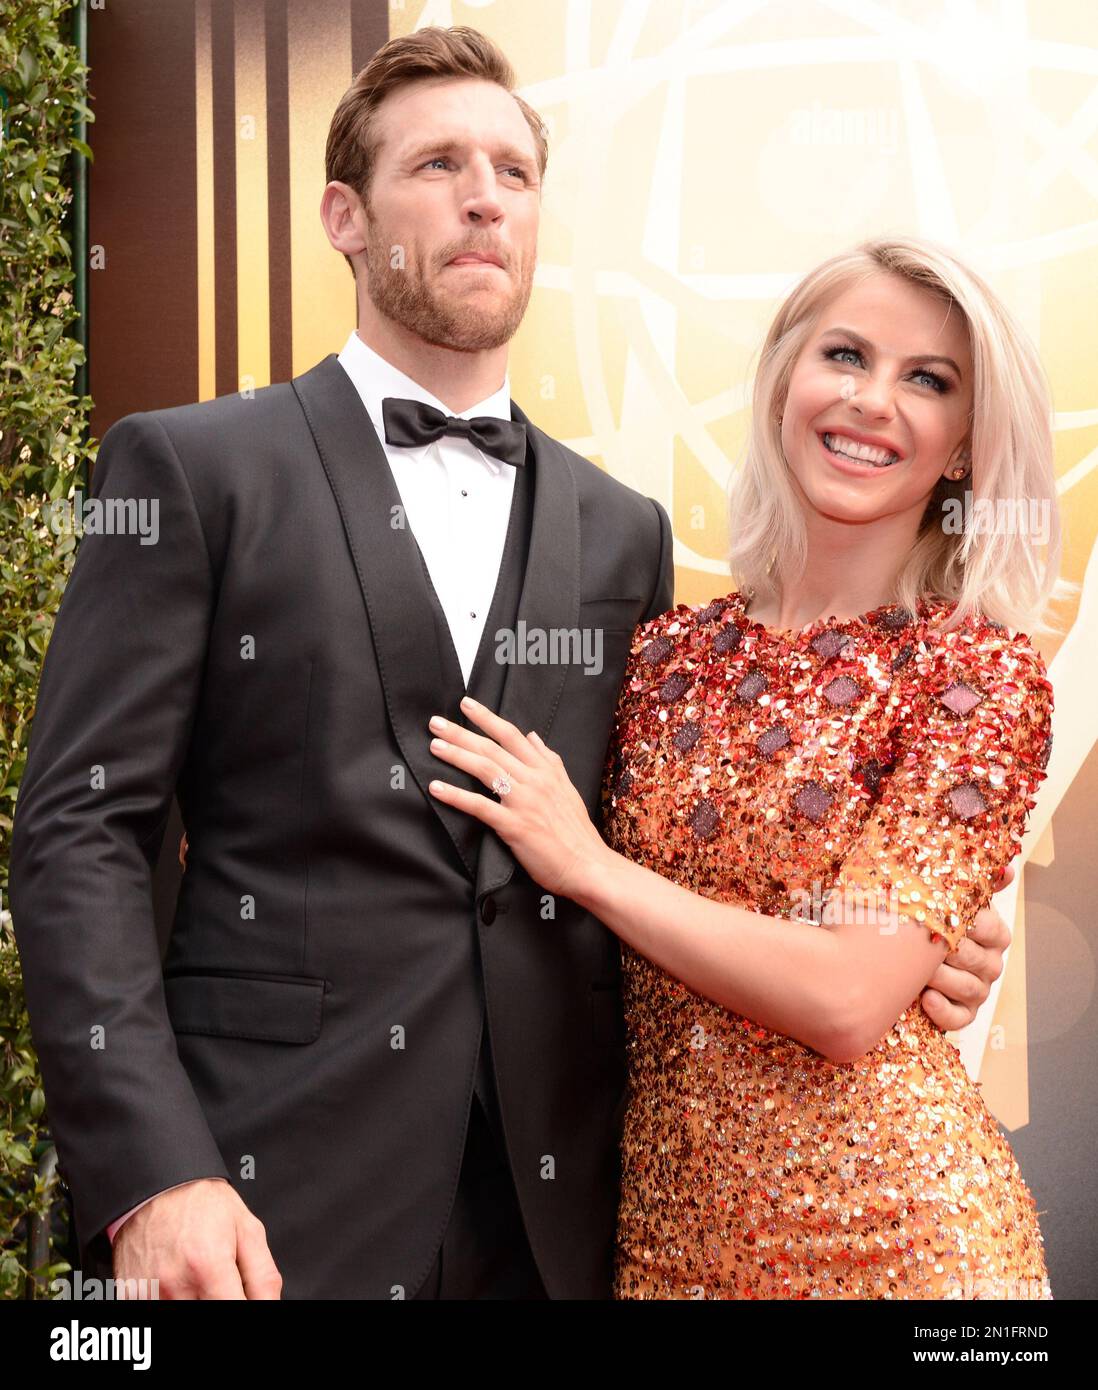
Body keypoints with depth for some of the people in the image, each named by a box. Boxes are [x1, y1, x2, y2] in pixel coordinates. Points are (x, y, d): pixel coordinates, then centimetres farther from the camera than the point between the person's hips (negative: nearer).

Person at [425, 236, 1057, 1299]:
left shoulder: (980, 672, -9)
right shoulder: (672, 650, 3)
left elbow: (851, 998, -19)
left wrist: (588, 866, -13)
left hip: (880, 1218, -4)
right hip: (664, 1210, 4)